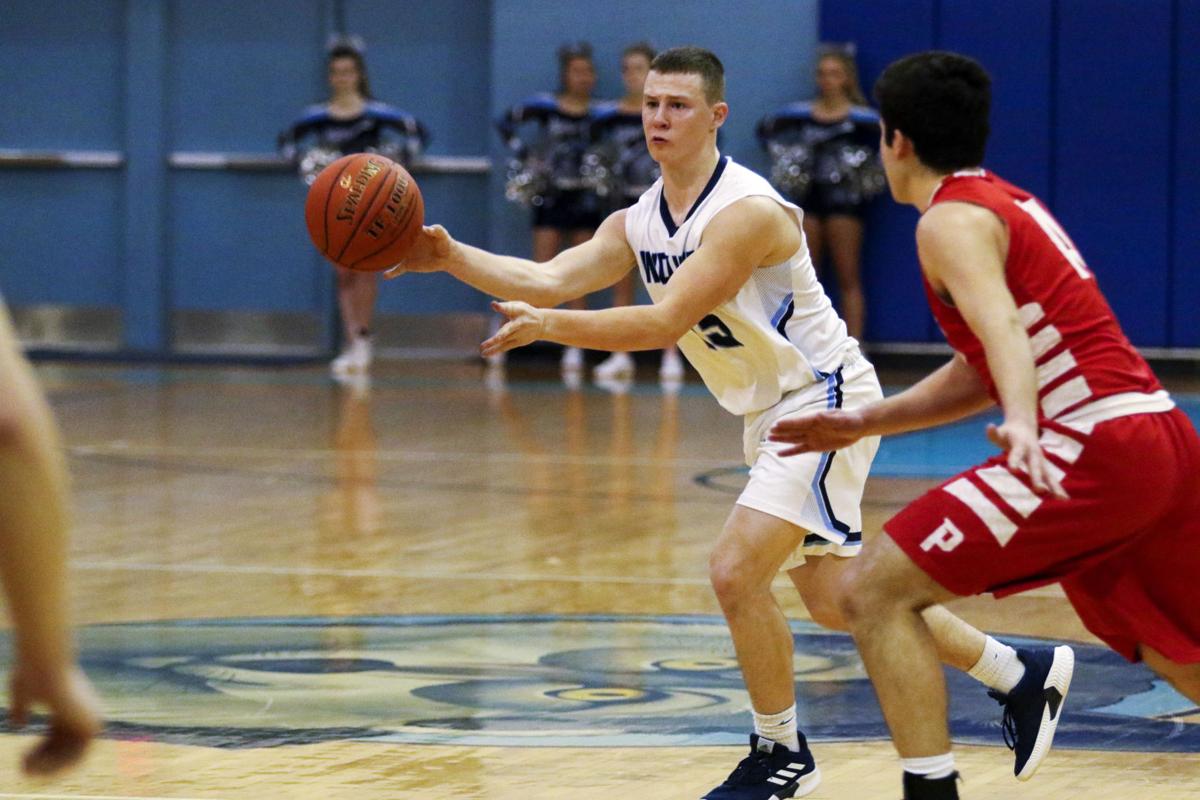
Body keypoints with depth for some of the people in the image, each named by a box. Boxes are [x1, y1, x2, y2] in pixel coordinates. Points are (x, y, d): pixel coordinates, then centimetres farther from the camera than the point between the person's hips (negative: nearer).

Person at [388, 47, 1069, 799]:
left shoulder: (747, 213, -23)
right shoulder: (638, 223, 3)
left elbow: (668, 322, -30)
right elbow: (549, 279, -8)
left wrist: (551, 326, -34)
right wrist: (452, 257, -22)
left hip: (825, 398, -10)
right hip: (774, 411, 10)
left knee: (736, 569, -19)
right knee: (835, 602, 15)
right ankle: (1017, 673, 29)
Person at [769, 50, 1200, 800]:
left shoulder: (952, 219, -4)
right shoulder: (1011, 204, 24)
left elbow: (1003, 328, -24)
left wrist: (1021, 423, -41)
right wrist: (866, 422, 31)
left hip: (1095, 448, -9)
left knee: (875, 592, -5)